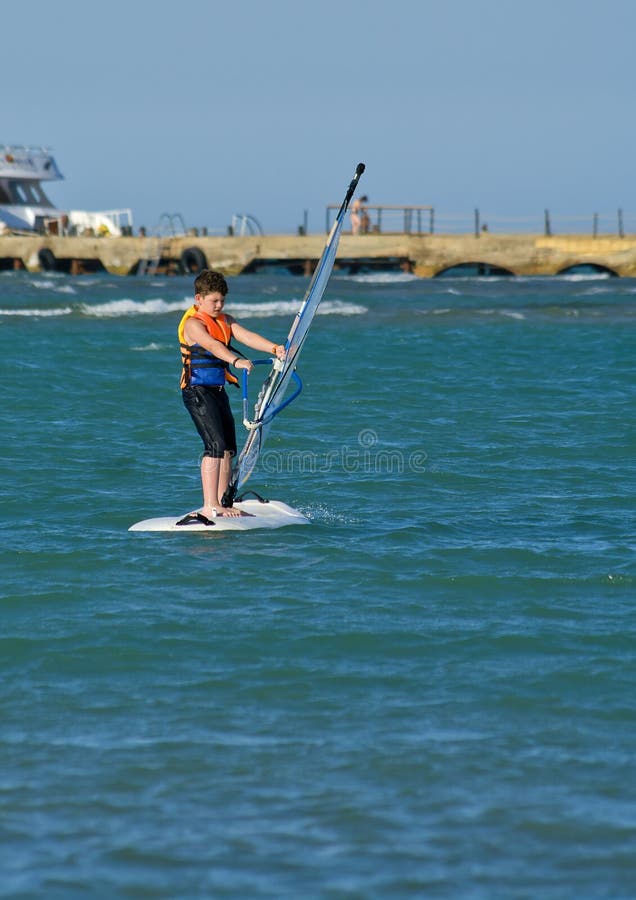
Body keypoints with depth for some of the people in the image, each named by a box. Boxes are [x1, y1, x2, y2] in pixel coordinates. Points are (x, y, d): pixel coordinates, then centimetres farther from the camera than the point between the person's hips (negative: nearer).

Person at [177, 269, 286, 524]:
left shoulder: (225, 321, 13)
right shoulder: (193, 324, -13)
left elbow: (247, 336, -2)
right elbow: (211, 345, -32)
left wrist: (274, 348, -18)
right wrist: (236, 361, -47)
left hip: (217, 391, 9)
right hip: (197, 391, -9)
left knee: (228, 448, 10)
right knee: (215, 445, -18)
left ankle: (222, 502, 19)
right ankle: (209, 507, -21)